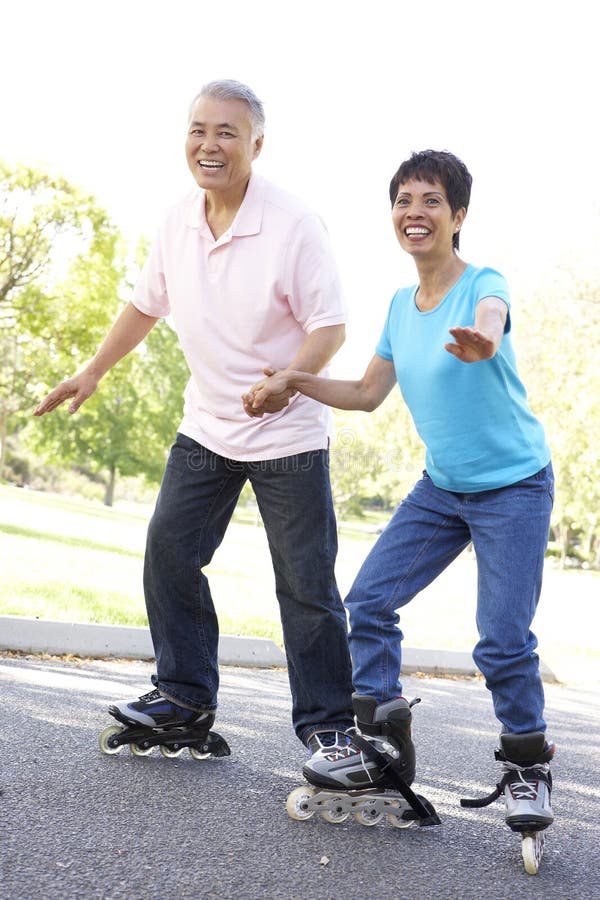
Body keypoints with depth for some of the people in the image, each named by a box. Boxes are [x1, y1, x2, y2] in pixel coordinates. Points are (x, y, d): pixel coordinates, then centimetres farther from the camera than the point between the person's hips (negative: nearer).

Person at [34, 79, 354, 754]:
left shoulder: (293, 225, -17)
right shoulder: (179, 221, 1)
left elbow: (330, 325, -16)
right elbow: (146, 304, 15)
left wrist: (290, 377, -34)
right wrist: (94, 371, 14)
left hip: (288, 435, -6)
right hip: (206, 427, 6)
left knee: (306, 585, -2)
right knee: (168, 555, 7)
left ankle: (326, 724, 11)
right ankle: (185, 697, 21)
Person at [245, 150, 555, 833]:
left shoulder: (484, 284, -17)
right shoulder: (401, 305, 3)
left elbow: (491, 319, -43)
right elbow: (367, 392, 12)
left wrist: (479, 341, -67)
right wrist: (293, 381, 0)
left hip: (514, 487, -6)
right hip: (442, 487, 6)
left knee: (503, 638, -10)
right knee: (369, 600, -1)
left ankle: (527, 765, 13)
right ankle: (376, 745, 12)